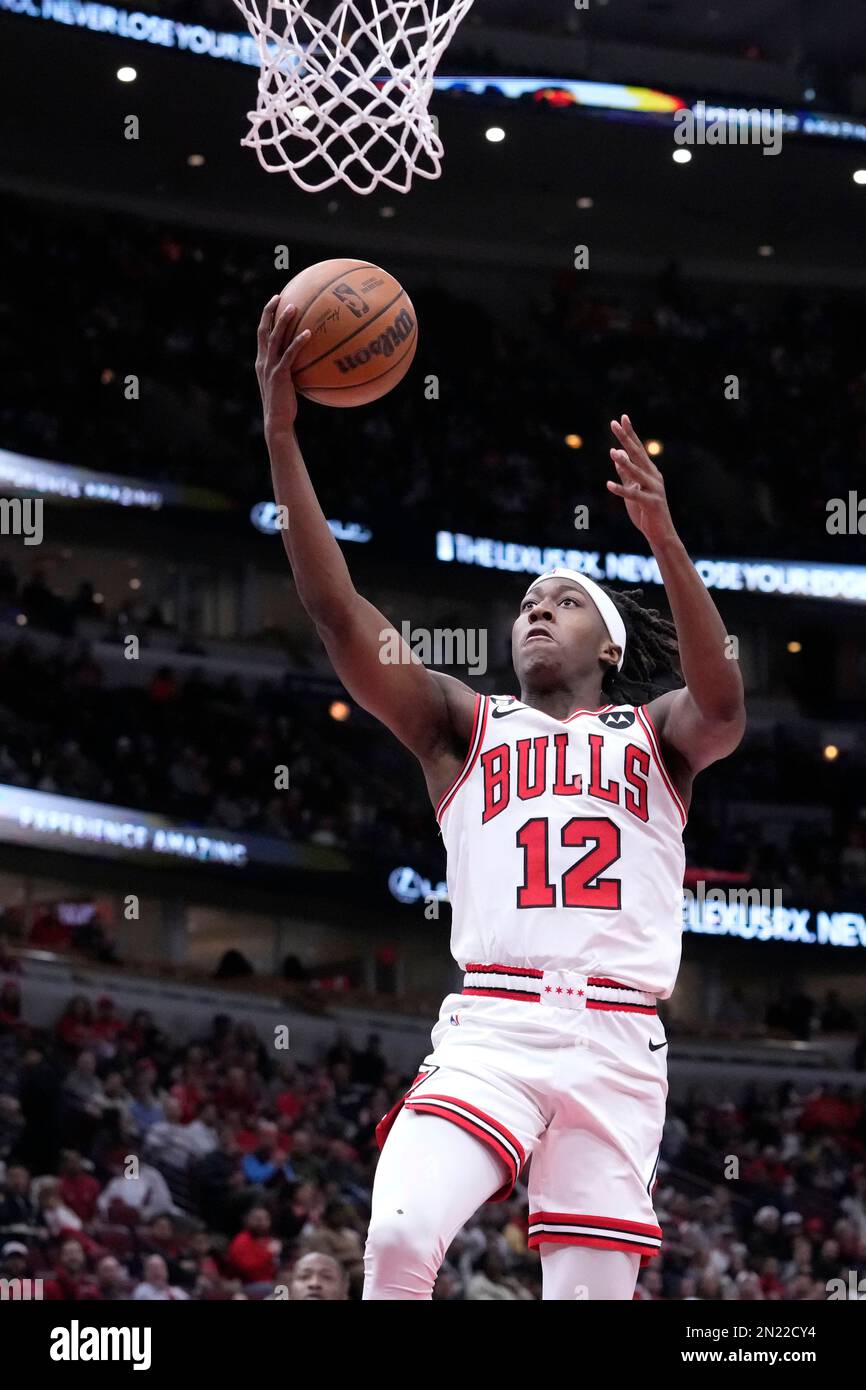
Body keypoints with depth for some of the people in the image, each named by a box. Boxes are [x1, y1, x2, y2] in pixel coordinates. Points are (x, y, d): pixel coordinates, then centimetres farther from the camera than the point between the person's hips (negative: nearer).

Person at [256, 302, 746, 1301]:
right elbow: (340, 618, 6)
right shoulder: (466, 725, 19)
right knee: (400, 1234, -26)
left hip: (618, 1040, 1)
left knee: (593, 1290, -4)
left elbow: (722, 707, -6)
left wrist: (662, 537, -20)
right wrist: (281, 438, -4)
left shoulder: (655, 731, 18)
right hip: (492, 1024, 0)